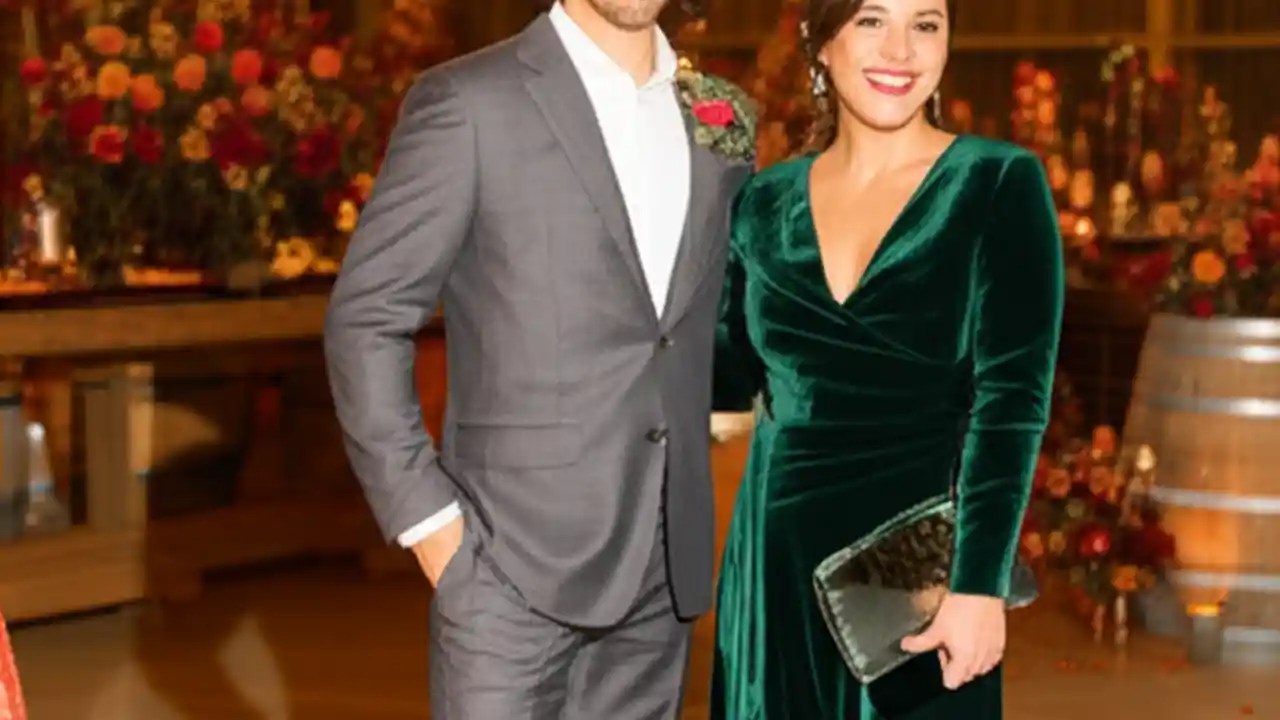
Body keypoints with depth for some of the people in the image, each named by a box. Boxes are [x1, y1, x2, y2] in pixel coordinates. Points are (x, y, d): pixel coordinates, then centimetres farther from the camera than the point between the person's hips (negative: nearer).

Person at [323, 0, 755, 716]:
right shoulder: (469, 101, -6)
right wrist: (426, 517, -10)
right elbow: (367, 320, -6)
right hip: (514, 563, -5)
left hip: (662, 571, 5)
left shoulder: (723, 116, 10)